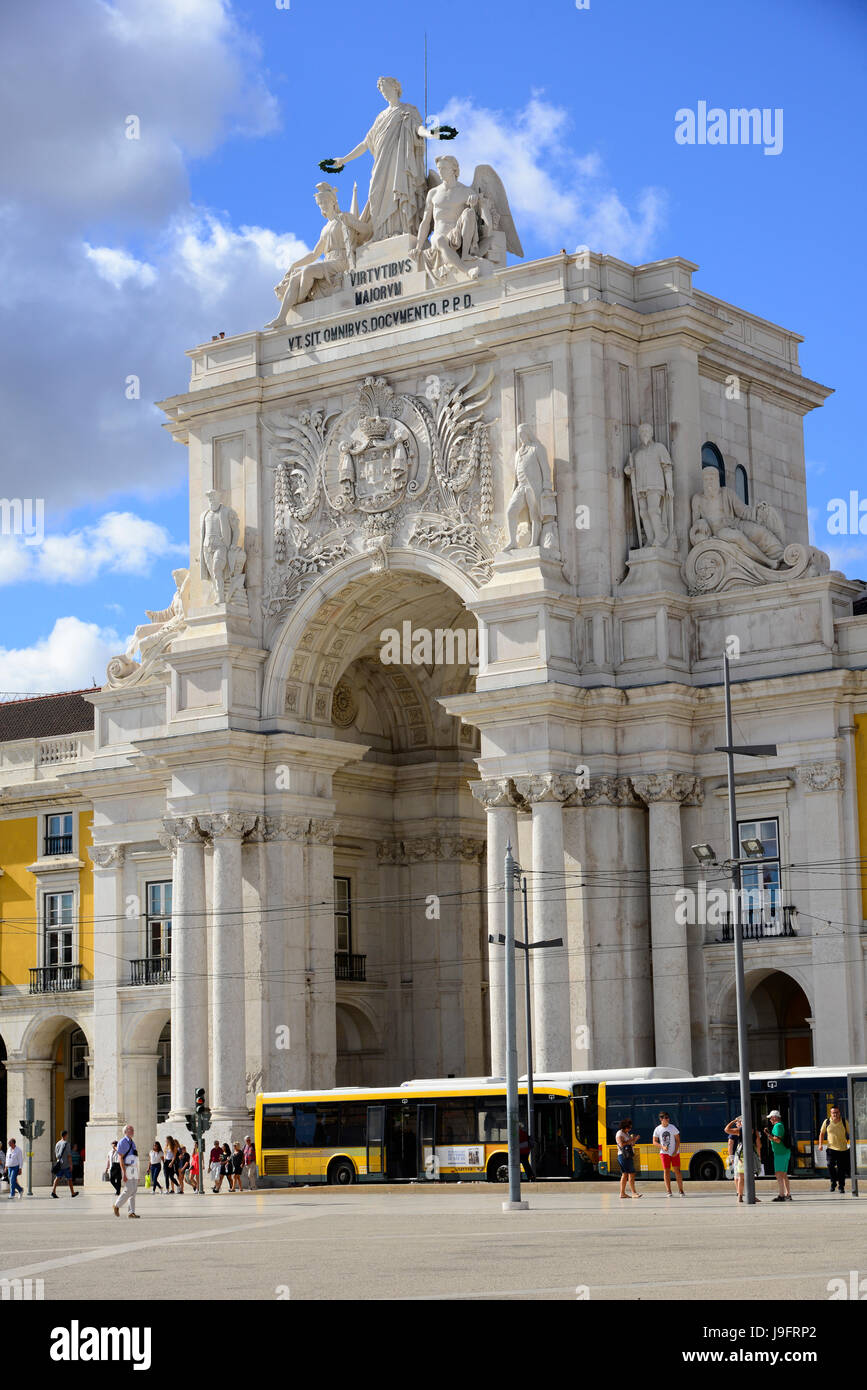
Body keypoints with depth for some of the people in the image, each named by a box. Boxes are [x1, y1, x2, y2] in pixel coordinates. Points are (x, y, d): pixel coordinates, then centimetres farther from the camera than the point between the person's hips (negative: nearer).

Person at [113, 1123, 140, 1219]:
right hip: (127, 1168, -8)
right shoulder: (122, 1143, -7)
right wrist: (124, 1173, -20)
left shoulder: (132, 1143, 18)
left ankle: (131, 1213, 5)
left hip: (134, 1169, 8)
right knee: (129, 1190, -12)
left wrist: (137, 1173, 19)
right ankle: (116, 1205, 6)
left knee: (134, 1191, 4)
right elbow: (121, 1158, -13)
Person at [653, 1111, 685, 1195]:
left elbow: (677, 1140, 0)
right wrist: (662, 1147, -13)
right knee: (666, 1171, -1)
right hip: (664, 1153, 0)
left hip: (674, 1153, 0)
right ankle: (668, 1191, 5)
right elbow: (654, 1142, 4)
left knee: (677, 1170, -3)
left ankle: (681, 1190, 2)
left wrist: (675, 1151, -9)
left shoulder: (673, 1127, -2)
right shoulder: (657, 1129, 0)